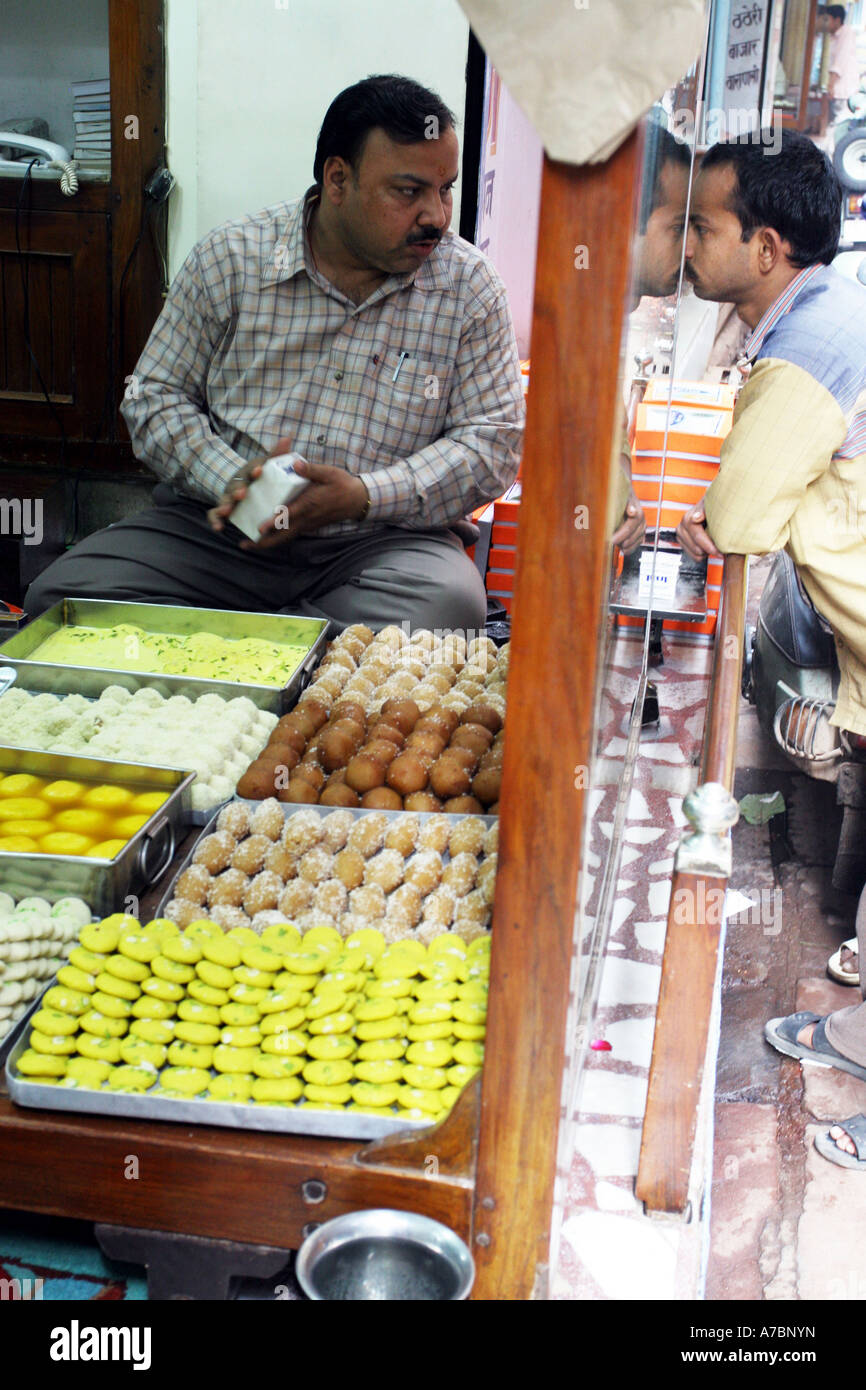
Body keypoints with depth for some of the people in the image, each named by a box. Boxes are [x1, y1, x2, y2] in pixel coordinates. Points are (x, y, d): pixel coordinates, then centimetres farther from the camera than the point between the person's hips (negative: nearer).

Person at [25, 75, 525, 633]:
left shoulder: (468, 286, 2)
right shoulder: (230, 257, 3)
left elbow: (494, 441, -1)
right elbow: (155, 397, 7)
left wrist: (363, 496, -16)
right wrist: (230, 480, -14)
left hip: (381, 541, 0)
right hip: (216, 525, 0)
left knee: (450, 608, -35)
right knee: (59, 598, -20)